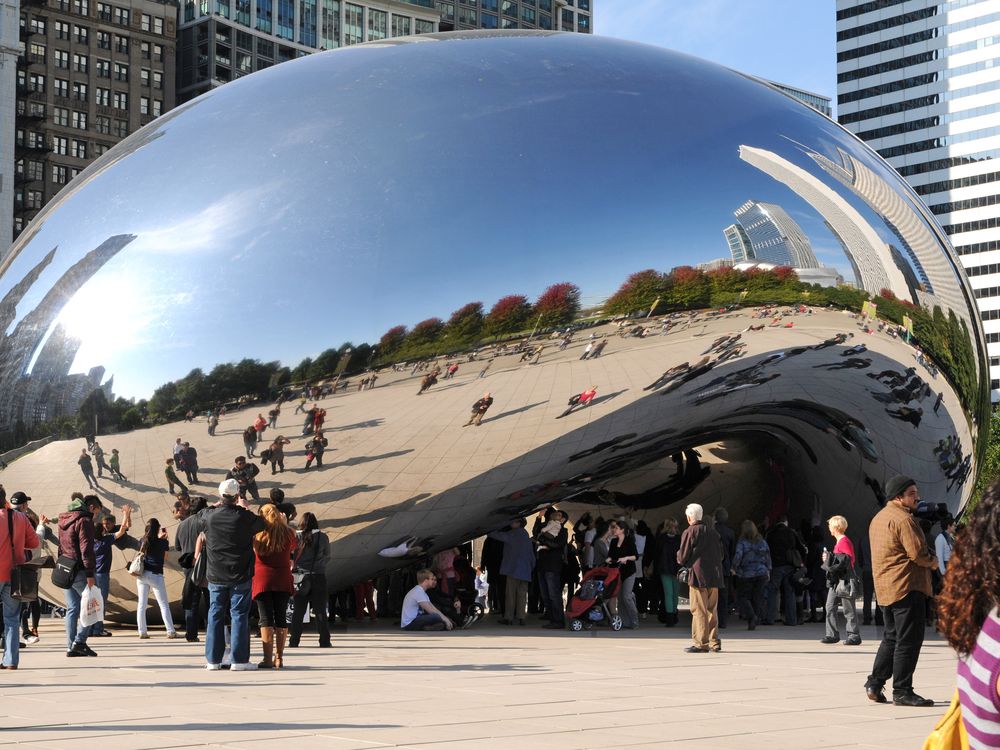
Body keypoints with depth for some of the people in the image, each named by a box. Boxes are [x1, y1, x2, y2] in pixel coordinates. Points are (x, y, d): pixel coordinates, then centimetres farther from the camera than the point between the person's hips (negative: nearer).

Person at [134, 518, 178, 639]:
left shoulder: (143, 541, 5)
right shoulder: (163, 542, -5)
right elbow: (165, 558, 7)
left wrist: (160, 536, 34)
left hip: (142, 574, 4)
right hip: (155, 575, -4)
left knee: (142, 604, 8)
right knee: (164, 604, 2)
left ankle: (142, 632, 6)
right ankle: (170, 631, -1)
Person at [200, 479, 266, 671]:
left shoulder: (210, 516, -5)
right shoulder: (245, 517, -13)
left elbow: (202, 513, 19)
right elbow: (261, 524, 6)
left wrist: (220, 504, 29)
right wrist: (244, 508, 18)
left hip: (216, 576, 3)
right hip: (240, 576, -3)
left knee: (215, 615, 10)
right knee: (239, 615, 2)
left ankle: (213, 659, 11)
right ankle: (239, 660, -1)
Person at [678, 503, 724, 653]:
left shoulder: (689, 532, -6)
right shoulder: (712, 532, 14)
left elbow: (682, 558, -5)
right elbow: (721, 554, 19)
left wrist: (679, 556, 15)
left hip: (698, 575, -6)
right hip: (714, 576, 6)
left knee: (699, 611, -3)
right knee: (712, 610, 13)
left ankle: (701, 643, -5)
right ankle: (714, 642, 14)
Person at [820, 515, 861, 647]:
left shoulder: (844, 542, -13)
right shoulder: (838, 542, 17)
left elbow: (850, 559, -20)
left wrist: (830, 558, -18)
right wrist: (828, 558, 11)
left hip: (844, 580, -10)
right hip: (835, 580, 10)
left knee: (848, 609, -4)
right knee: (830, 607, 6)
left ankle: (854, 635, 2)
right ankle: (832, 635, 10)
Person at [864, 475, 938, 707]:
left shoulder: (878, 518, 18)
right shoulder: (903, 519, -14)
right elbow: (917, 553, -21)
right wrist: (933, 562, 1)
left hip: (884, 589, 10)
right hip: (907, 587, -10)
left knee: (891, 637, 18)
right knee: (909, 640, -4)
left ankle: (875, 684, 16)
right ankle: (902, 691, -3)